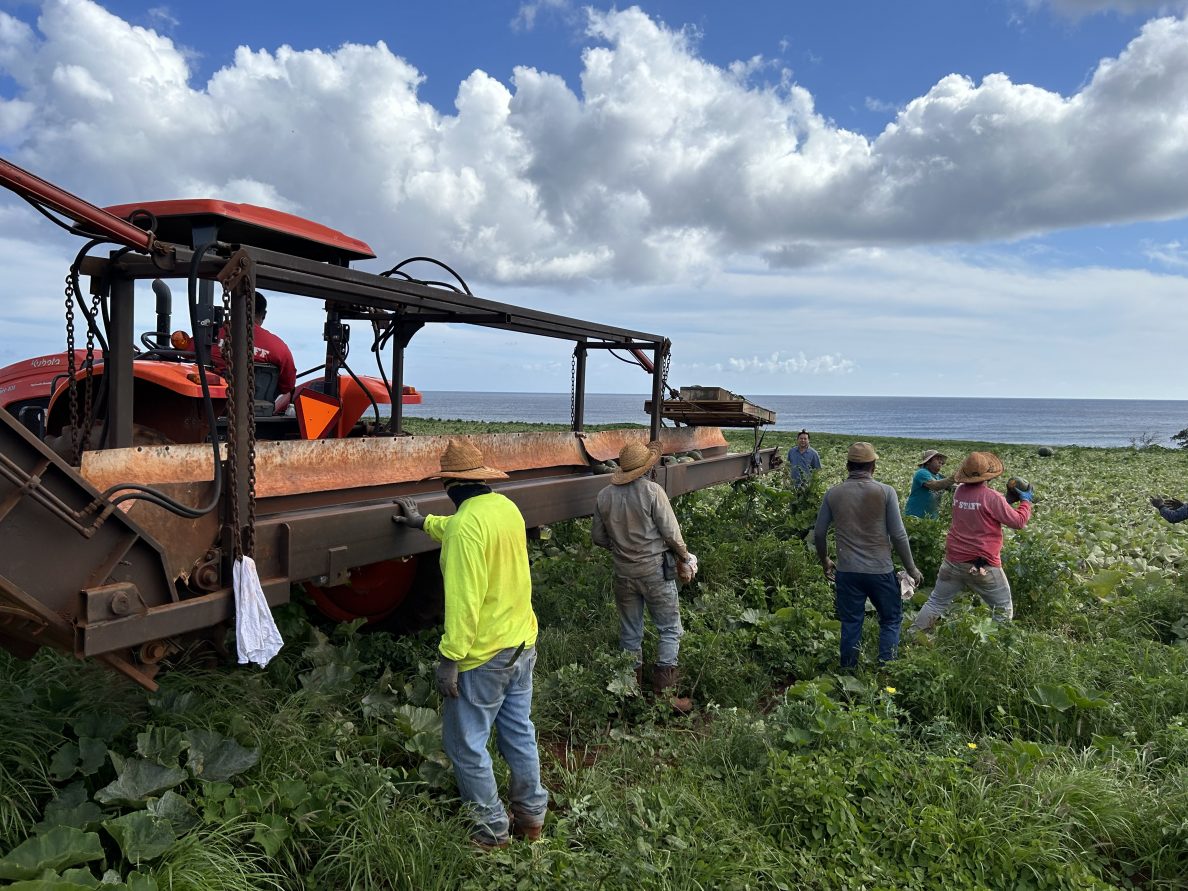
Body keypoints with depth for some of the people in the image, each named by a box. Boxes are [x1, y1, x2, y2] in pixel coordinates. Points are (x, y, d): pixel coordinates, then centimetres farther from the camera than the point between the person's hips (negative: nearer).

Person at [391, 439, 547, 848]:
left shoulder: (467, 525, -23)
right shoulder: (506, 507, 2)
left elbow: (463, 601, -26)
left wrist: (450, 659, -19)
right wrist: (426, 522, 38)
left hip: (483, 656, -8)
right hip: (522, 644, 8)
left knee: (465, 745, 9)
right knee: (519, 733, 20)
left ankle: (492, 829, 20)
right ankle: (531, 816, 32)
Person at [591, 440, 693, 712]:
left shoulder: (604, 496, -2)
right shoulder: (652, 492, -16)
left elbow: (598, 537, 6)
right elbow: (671, 533, -12)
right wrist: (684, 555, 5)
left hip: (623, 573, 4)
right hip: (655, 571, -4)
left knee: (630, 633, 15)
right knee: (670, 629, 8)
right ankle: (665, 690, 5)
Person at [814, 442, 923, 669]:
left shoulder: (833, 493, -1)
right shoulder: (885, 492, -8)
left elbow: (818, 534, 5)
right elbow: (898, 535, -7)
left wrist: (825, 561, 22)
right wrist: (911, 568, 6)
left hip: (847, 571, 2)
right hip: (880, 570, -2)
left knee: (850, 623, 13)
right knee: (890, 620, 17)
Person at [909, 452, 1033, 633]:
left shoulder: (959, 491, 2)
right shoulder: (992, 497, -16)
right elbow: (1019, 522, -6)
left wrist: (1008, 499, 17)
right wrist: (1026, 501, 9)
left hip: (954, 561, 5)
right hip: (983, 566, -5)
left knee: (936, 603, 15)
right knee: (1003, 609, 13)